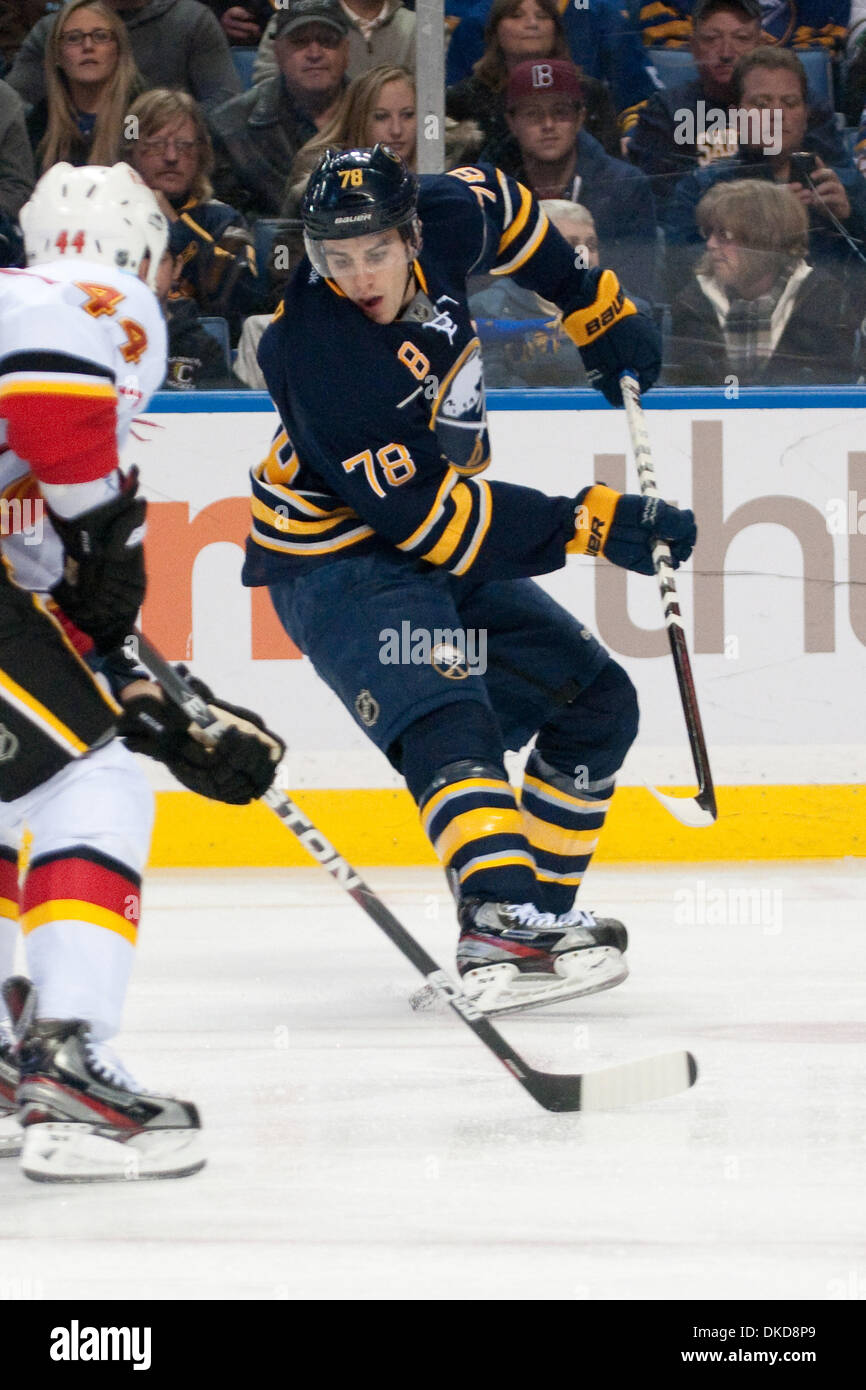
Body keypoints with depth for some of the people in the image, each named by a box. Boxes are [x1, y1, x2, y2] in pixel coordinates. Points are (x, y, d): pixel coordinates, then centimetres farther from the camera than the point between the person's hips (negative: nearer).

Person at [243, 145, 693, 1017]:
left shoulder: (447, 222, -12)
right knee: (445, 717, -32)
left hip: (447, 546, 9)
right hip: (338, 561, -9)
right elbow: (423, 515, -29)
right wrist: (591, 525, -27)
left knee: (597, 704, 9)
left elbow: (500, 207, 15)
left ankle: (538, 913, 15)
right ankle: (499, 926, -49)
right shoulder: (318, 356, -31)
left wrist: (597, 308, 14)